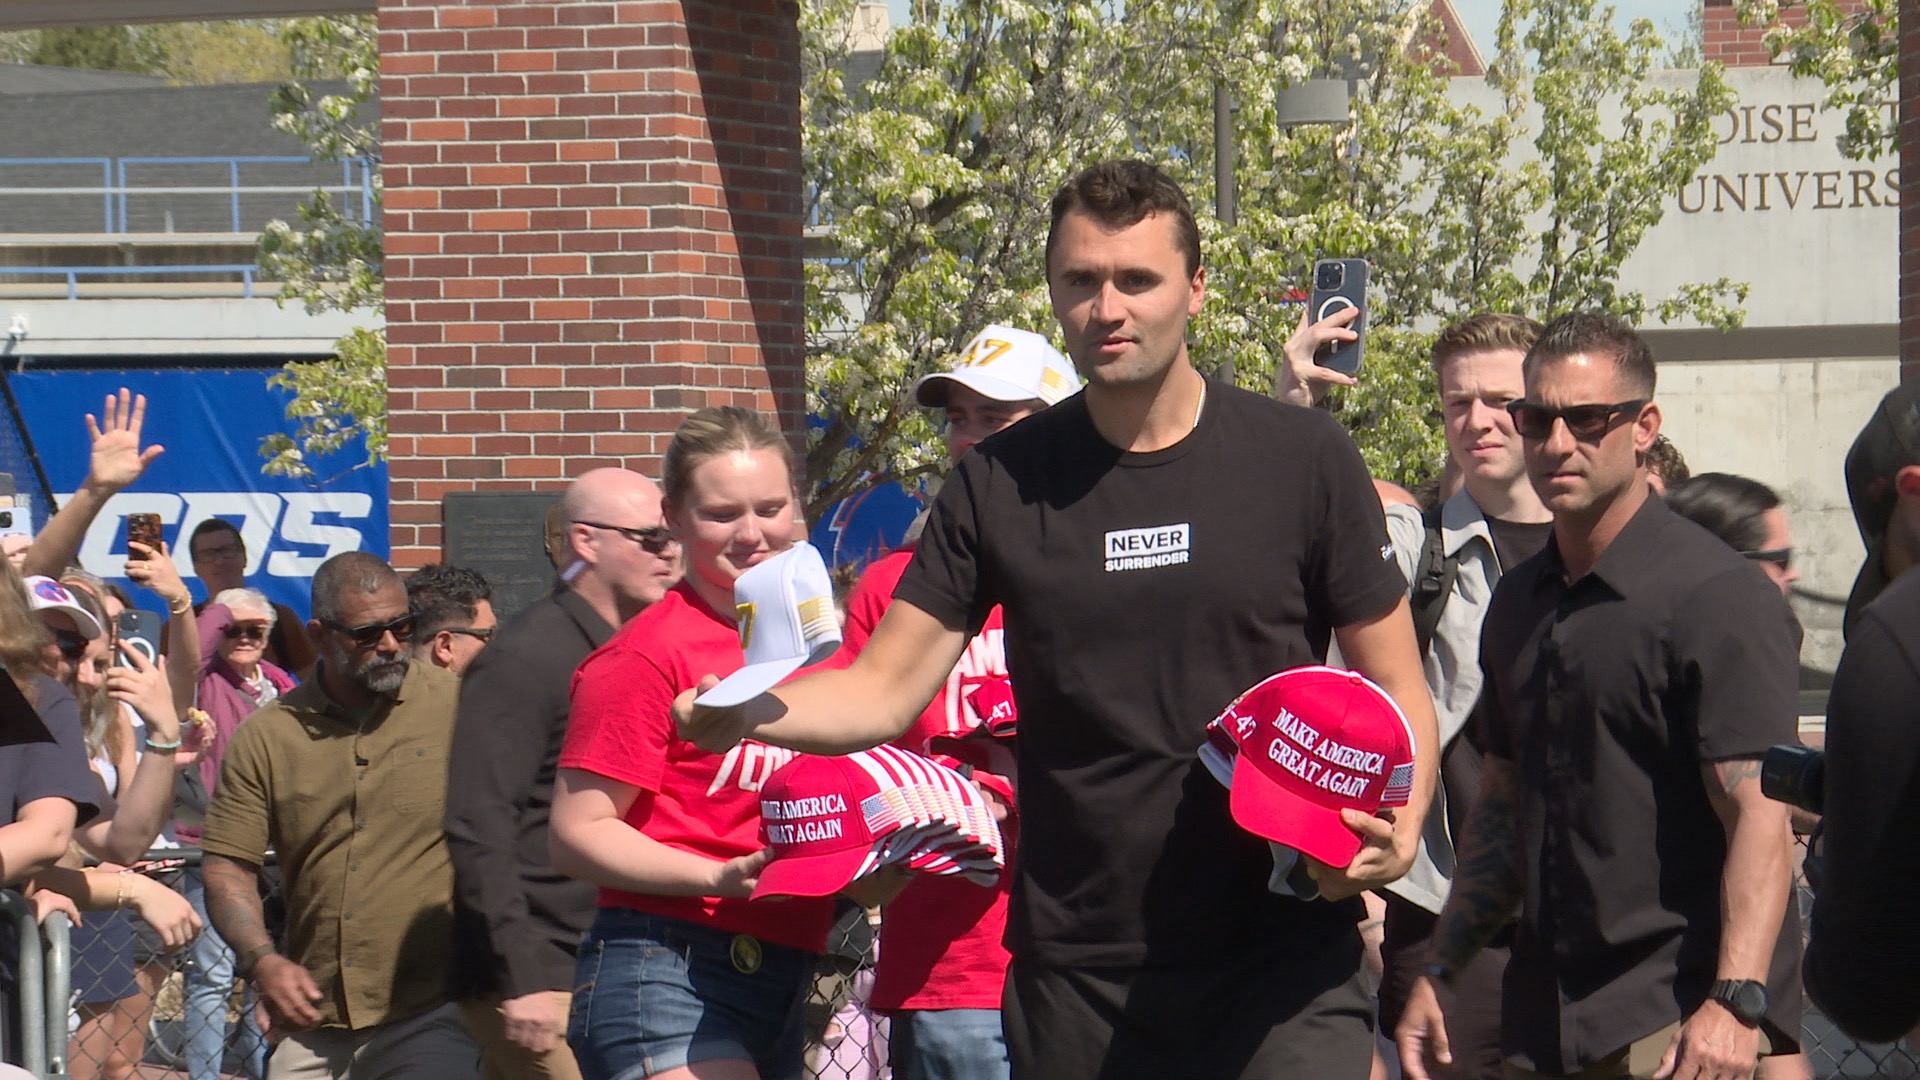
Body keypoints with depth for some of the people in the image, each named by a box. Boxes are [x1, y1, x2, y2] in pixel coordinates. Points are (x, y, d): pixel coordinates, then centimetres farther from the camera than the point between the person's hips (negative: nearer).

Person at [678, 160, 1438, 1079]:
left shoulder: (1302, 460, 1)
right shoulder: (1002, 485, 6)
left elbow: (1393, 684, 6)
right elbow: (885, 688, 3)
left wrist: (1400, 826, -14)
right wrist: (748, 712, -17)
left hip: (1282, 971, -2)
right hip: (1073, 980, 2)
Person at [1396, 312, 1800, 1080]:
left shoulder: (1716, 596, -9)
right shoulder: (1517, 601, 15)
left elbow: (1759, 814, -17)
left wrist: (1735, 1001, -27)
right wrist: (1438, 972, 16)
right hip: (1543, 1017, 7)